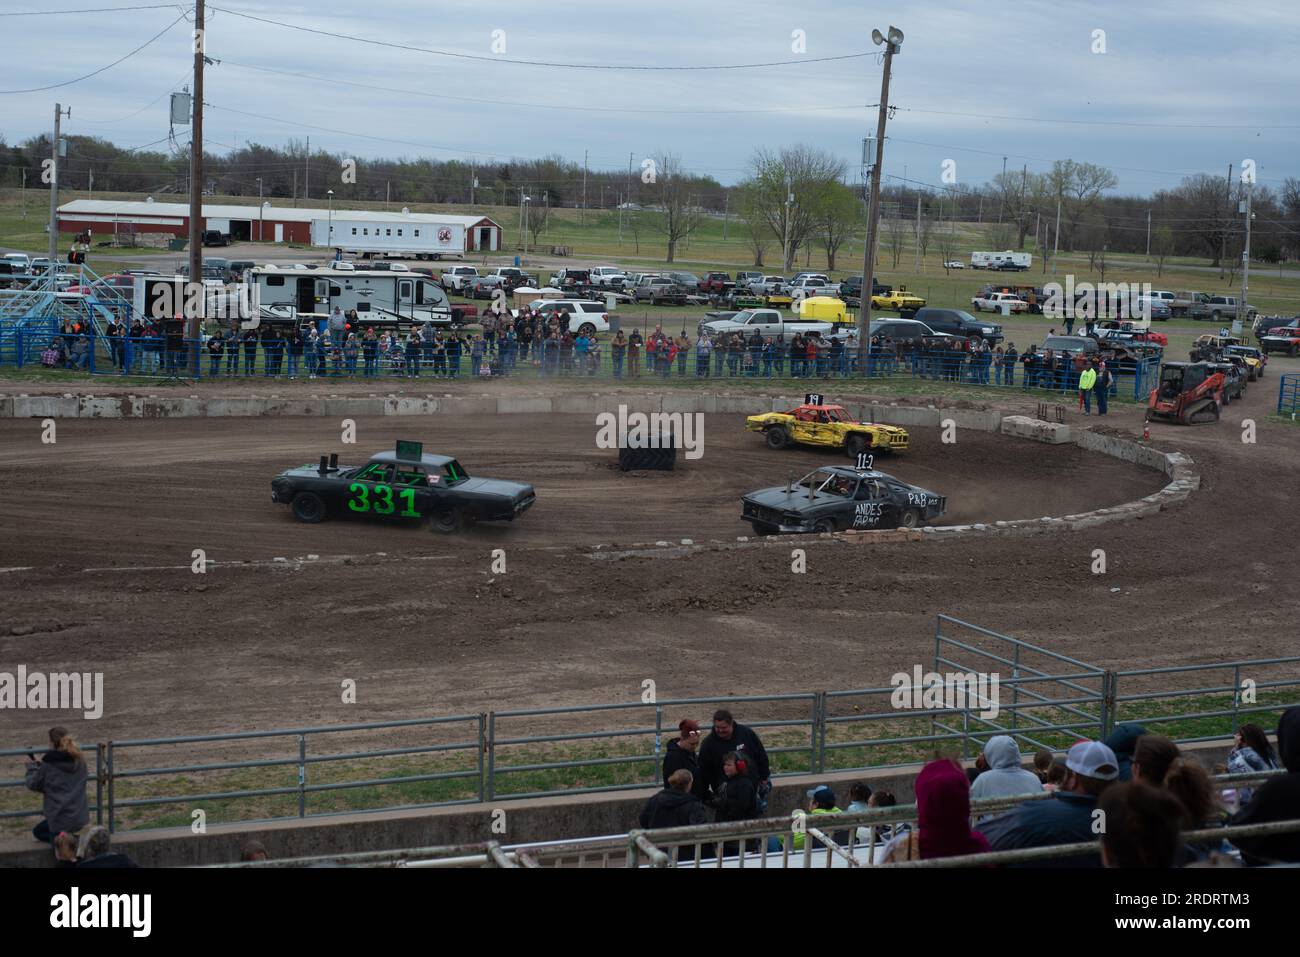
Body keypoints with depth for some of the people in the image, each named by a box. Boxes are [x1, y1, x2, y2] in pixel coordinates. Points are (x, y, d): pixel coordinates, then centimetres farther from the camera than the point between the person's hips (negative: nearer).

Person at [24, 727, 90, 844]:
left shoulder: (48, 765, -15)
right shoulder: (79, 761, 1)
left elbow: (33, 785, 1)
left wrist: (32, 766, 16)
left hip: (61, 820, -7)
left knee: (38, 831, 23)